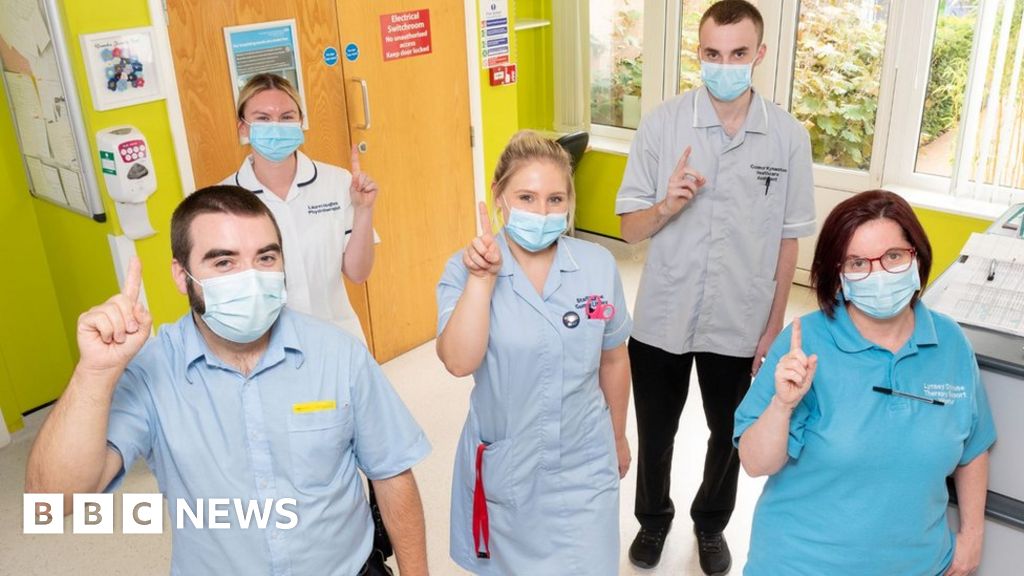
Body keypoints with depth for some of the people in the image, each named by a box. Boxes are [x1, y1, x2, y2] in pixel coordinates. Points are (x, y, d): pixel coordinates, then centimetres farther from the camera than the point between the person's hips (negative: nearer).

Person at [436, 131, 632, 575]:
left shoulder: (599, 266, -8)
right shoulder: (466, 269, -14)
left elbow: (612, 359, 5)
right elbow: (459, 362, -27)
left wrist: (619, 437, 14)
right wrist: (482, 278, -32)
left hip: (584, 465, 1)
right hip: (503, 468, -1)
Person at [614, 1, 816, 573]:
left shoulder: (789, 136, -8)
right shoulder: (662, 124, -10)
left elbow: (788, 240, -1)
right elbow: (630, 228, -7)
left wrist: (774, 327, 1)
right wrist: (666, 207, -28)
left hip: (739, 324, 1)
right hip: (662, 318, 0)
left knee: (731, 435, 20)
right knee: (655, 433, 18)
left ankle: (711, 524, 48)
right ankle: (654, 519, 46)